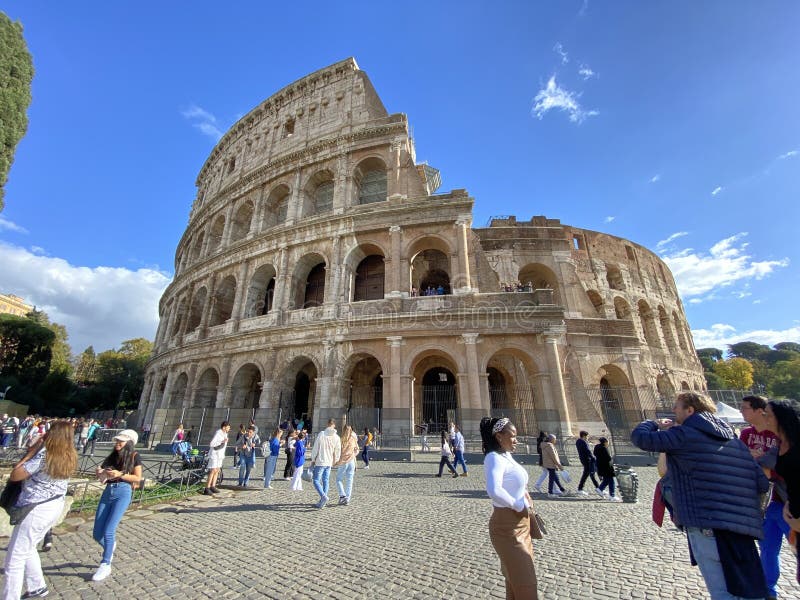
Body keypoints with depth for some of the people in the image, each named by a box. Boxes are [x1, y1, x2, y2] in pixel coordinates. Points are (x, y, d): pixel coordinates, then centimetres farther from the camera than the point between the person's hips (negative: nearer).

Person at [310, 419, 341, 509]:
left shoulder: (321, 434, -12)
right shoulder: (337, 437, -3)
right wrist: (335, 461, 18)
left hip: (320, 462, -4)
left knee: (316, 481, 2)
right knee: (326, 481, 14)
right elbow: (338, 451, 2)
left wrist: (313, 459, 4)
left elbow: (315, 448, -9)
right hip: (329, 462, 4)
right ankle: (322, 501, 16)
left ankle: (323, 496, -16)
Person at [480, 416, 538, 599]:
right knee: (524, 583, 6)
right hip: (507, 526, -9)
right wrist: (518, 506, -25)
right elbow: (494, 491, -41)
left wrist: (525, 494, 7)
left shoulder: (507, 456, 5)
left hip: (520, 523, 9)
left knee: (517, 577, 25)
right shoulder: (495, 458, -25)